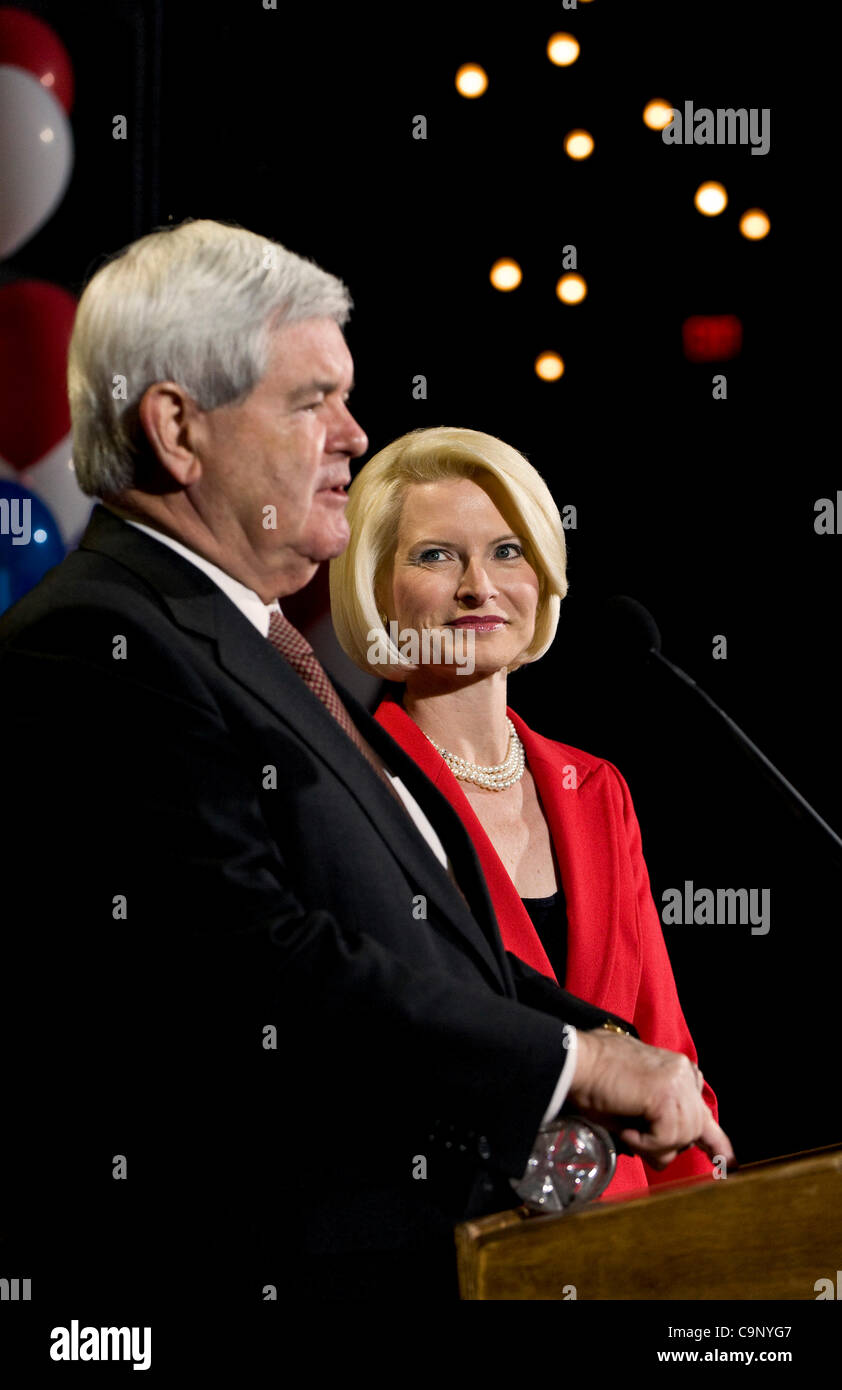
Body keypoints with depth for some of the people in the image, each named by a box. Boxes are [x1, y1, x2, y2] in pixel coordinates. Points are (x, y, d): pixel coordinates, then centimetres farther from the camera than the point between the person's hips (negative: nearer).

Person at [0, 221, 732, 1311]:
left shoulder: (265, 647, 18)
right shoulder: (95, 651, -15)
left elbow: (430, 935, 19)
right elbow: (262, 974, -23)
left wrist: (607, 1042, 1)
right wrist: (576, 1061, -15)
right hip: (257, 1269, -9)